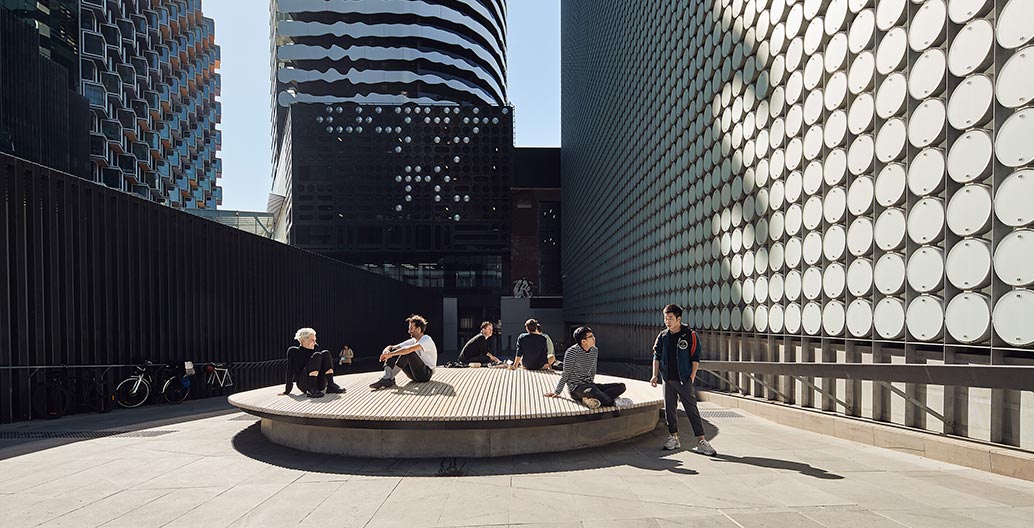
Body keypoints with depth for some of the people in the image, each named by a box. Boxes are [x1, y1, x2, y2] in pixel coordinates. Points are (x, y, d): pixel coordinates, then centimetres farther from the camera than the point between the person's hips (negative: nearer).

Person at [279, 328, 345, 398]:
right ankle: (311, 389, -35)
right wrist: (287, 391, -7)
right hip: (304, 384, -5)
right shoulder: (293, 351, 1)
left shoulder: (314, 351, 16)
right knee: (316, 356, -23)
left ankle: (331, 386, -22)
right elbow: (290, 371, -4)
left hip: (319, 385, 5)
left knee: (325, 353, -13)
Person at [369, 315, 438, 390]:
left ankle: (389, 379, -26)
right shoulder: (412, 341, 10)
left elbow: (409, 349, -32)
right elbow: (391, 347, 4)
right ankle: (387, 376, -24)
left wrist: (390, 354, -31)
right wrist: (386, 351, -20)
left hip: (426, 373, -7)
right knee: (394, 350, -5)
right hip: (415, 375, 8)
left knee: (407, 352, -29)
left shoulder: (426, 339, -13)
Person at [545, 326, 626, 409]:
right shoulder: (572, 352, -13)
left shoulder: (594, 351, 6)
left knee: (621, 386, -14)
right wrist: (557, 392, -2)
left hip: (589, 385, 9)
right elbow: (565, 374, -6)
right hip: (576, 387, -9)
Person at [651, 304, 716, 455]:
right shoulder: (663, 336, 6)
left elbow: (695, 357, -2)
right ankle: (674, 438, 22)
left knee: (692, 409, -3)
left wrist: (692, 376, -7)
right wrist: (655, 375, 3)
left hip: (684, 380, -4)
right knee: (669, 409, 9)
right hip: (668, 380, 4)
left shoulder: (689, 335, -6)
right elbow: (657, 356, 11)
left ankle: (701, 441, 2)